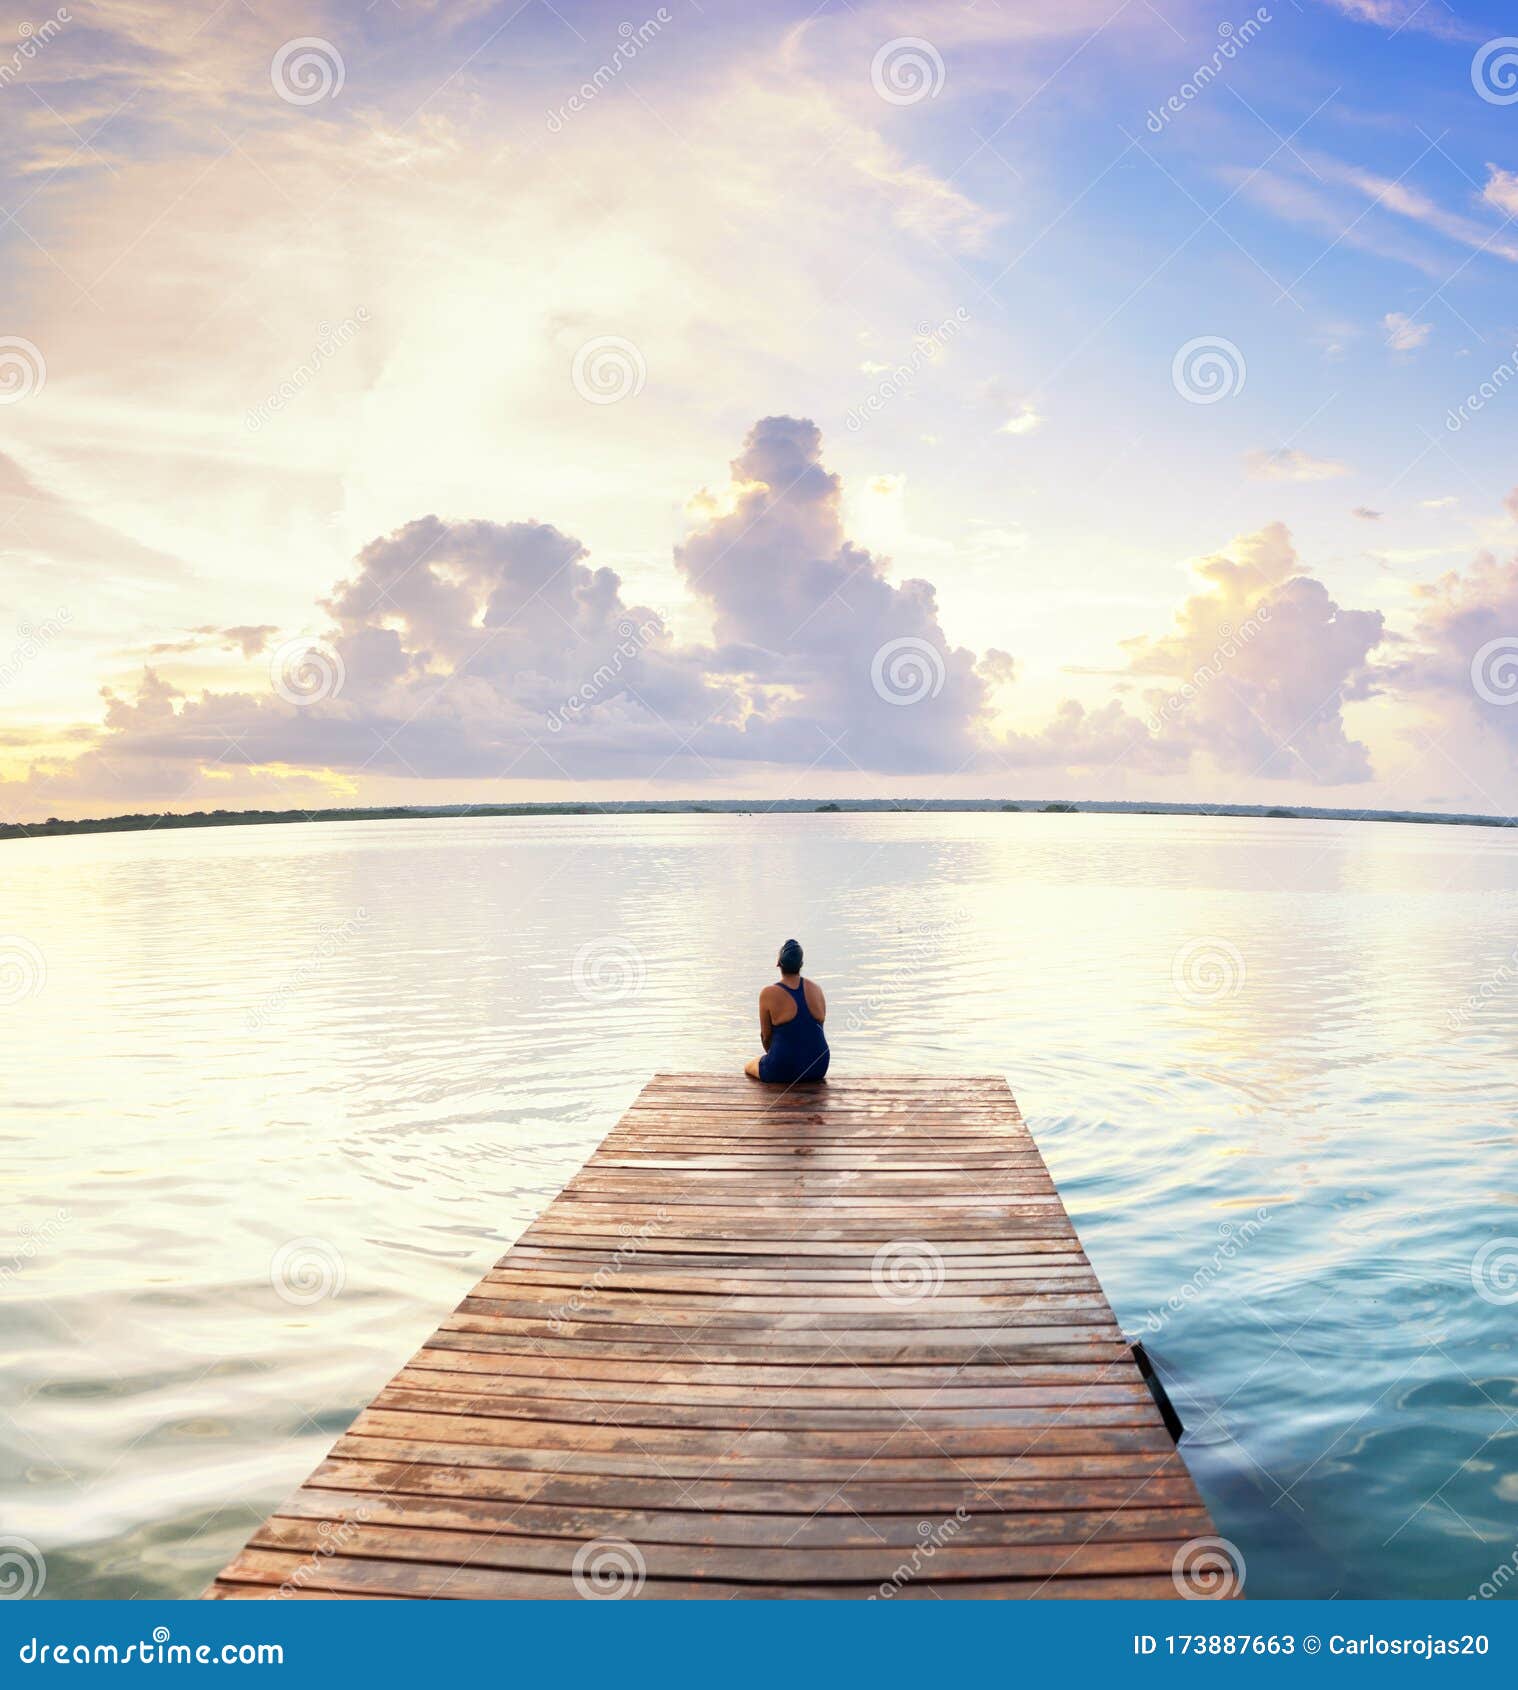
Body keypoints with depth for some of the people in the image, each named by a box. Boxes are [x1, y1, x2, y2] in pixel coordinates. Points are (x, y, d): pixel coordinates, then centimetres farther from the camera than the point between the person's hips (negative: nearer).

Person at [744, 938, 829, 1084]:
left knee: (749, 1066, 28)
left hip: (783, 1070, -4)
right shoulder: (816, 989, -1)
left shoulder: (768, 994, -13)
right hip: (818, 1068, 4)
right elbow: (818, 1027, 9)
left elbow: (766, 1036, -3)